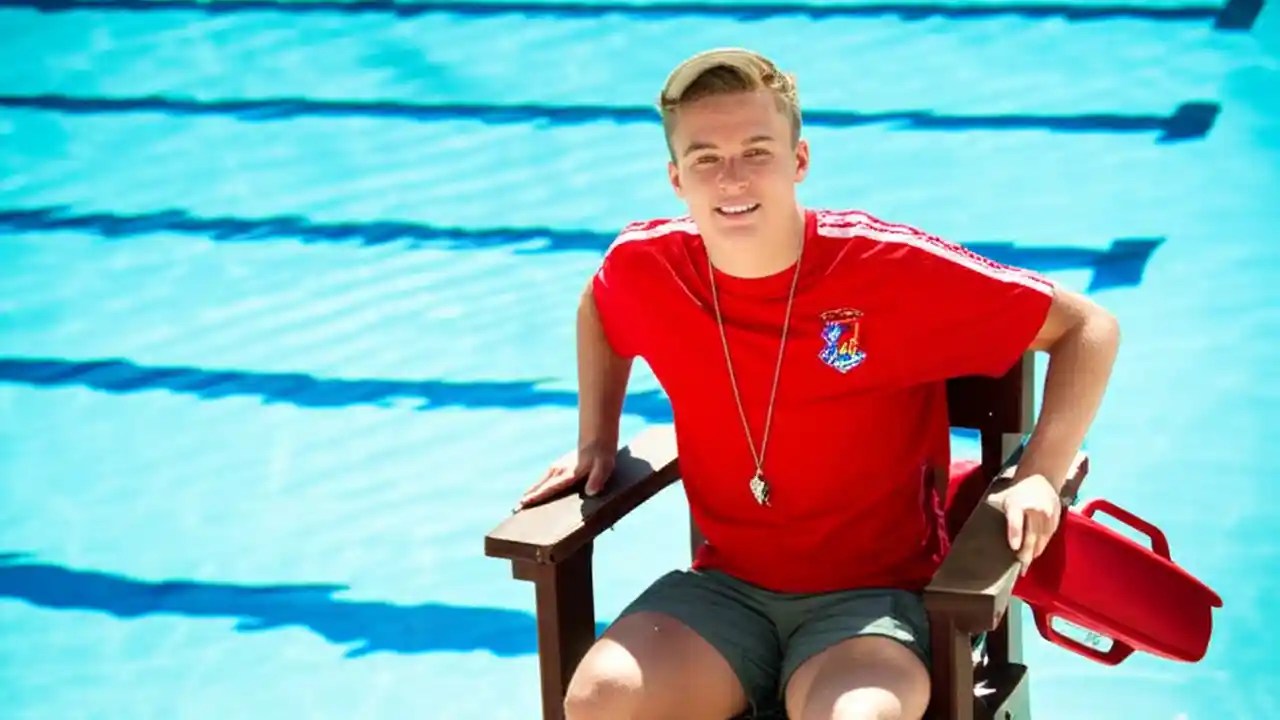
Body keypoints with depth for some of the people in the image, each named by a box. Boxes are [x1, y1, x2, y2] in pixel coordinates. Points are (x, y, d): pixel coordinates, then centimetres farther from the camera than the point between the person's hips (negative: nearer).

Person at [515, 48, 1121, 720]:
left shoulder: (892, 268, -16)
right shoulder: (645, 267, -5)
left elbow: (1088, 327, -7)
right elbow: (597, 311, 23)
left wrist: (1040, 476, -19)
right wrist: (597, 442, 13)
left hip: (870, 596, -3)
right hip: (723, 586, 4)